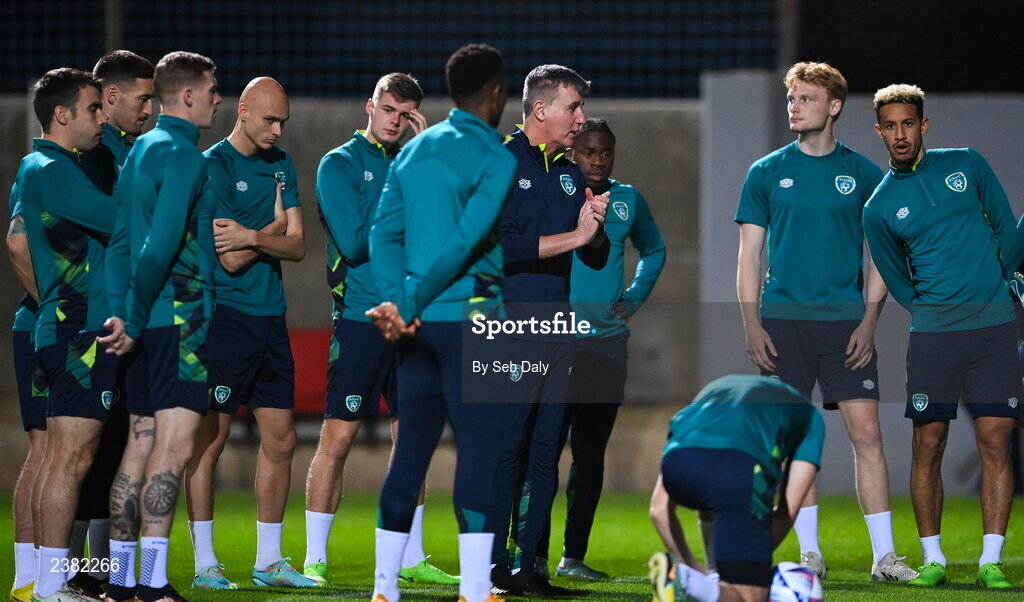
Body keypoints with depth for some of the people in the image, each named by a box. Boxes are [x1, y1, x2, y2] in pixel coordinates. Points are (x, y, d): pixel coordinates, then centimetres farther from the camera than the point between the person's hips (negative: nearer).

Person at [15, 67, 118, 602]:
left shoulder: (40, 168, 19)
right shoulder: (50, 171, -13)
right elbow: (121, 220, -18)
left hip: (66, 328, 10)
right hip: (81, 332, -10)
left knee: (60, 457, 12)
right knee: (71, 458, -10)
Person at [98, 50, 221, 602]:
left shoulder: (140, 151, 17)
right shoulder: (184, 156, -12)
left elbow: (121, 241, 13)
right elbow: (160, 246, -20)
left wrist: (121, 313, 6)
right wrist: (134, 322, -16)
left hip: (152, 323, 9)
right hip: (181, 318, -9)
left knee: (140, 447, 10)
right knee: (174, 445, -11)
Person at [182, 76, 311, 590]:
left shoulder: (282, 165, 14)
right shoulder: (213, 166, -7)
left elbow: (296, 246, 5)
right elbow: (232, 259, -12)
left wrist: (253, 237, -12)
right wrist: (275, 226, 1)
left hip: (270, 316, 7)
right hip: (225, 313, -7)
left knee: (280, 440, 7)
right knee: (210, 440, -4)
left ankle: (269, 561, 16)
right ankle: (204, 563, 0)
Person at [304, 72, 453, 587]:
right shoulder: (340, 164, -3)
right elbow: (353, 243, -13)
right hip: (360, 317, -6)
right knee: (338, 437, -5)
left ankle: (411, 558, 16)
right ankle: (314, 559, 0)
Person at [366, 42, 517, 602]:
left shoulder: (413, 151, 13)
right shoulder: (495, 159, -8)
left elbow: (384, 235, 8)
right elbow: (466, 242, -15)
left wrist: (397, 300, 0)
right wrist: (410, 307, -11)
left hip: (419, 323, 7)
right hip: (470, 317, -7)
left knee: (412, 446, 10)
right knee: (479, 445, -3)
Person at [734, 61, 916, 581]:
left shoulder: (862, 174, 6)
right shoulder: (766, 173, 7)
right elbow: (749, 255, 8)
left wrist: (869, 321, -3)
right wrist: (752, 325, -2)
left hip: (846, 323, -1)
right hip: (783, 321, 1)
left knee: (867, 434, -6)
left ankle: (884, 555, -4)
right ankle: (809, 554, 9)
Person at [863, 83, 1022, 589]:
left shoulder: (966, 165, 7)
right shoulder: (879, 208, 4)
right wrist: (936, 311, 9)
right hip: (932, 333, 0)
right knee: (928, 445, -2)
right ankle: (932, 558, 8)